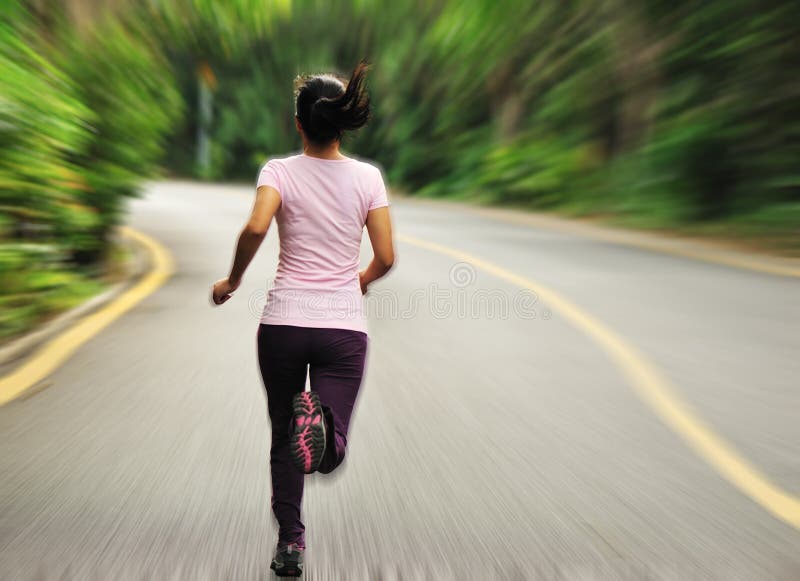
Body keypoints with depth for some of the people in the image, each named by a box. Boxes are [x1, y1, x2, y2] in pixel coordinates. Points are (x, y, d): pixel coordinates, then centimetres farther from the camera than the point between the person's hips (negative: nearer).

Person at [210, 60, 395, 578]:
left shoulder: (280, 171, -2)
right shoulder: (368, 176, 2)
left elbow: (256, 229, -20)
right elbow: (386, 258, -1)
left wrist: (231, 281, -3)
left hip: (284, 322, 0)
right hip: (344, 326, 0)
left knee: (284, 440, 18)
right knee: (329, 453, 1)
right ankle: (318, 421, -34)